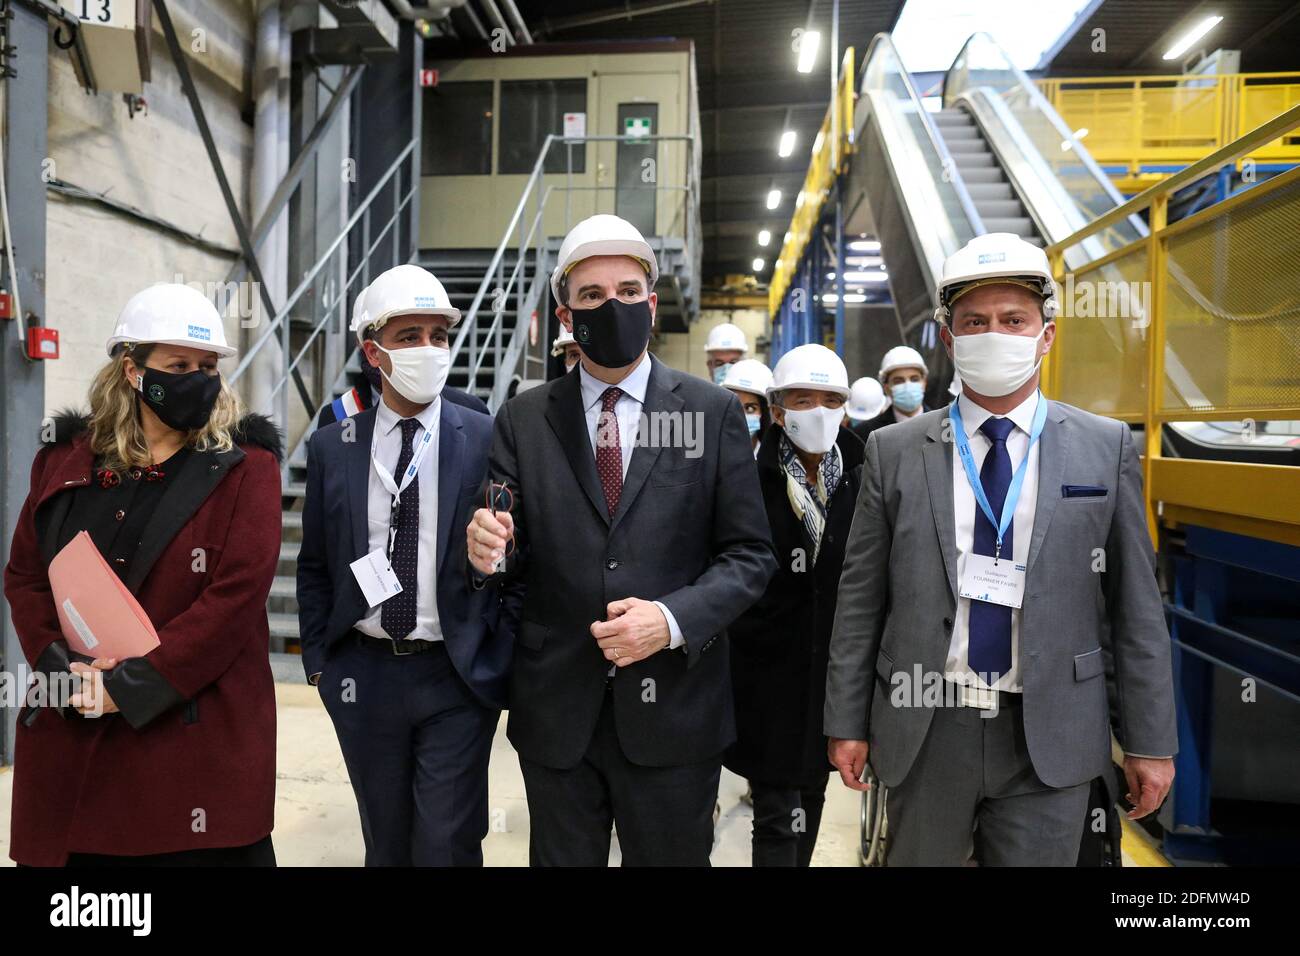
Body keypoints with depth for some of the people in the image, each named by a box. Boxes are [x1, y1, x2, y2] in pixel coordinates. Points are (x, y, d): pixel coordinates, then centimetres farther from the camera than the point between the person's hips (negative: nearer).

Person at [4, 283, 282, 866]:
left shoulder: (245, 468, -4)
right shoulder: (67, 460, 9)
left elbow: (235, 595, -12)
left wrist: (129, 686, -15)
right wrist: (64, 669, -7)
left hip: (197, 738, -3)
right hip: (70, 737, 4)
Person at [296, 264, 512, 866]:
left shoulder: (487, 441, -7)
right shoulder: (332, 448, 2)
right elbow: (314, 566, 9)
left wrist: (507, 664, -3)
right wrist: (317, 660, 6)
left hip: (458, 678, -3)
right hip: (363, 675, 3)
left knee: (447, 845, 4)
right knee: (384, 844, 19)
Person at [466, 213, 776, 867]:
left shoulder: (712, 412, -2)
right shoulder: (522, 420, 2)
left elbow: (749, 554, -3)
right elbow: (514, 554, 4)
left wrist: (674, 619, -18)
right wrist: (491, 550, -19)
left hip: (672, 710, -1)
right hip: (555, 714, 1)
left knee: (671, 857, 18)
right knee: (561, 859, 20)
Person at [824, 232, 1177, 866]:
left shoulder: (1106, 447, 0)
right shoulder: (894, 450, -1)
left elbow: (1134, 604, 2)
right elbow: (860, 597, 1)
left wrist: (1150, 740, 3)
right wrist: (847, 722, 2)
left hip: (1049, 738, 0)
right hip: (924, 728, 0)